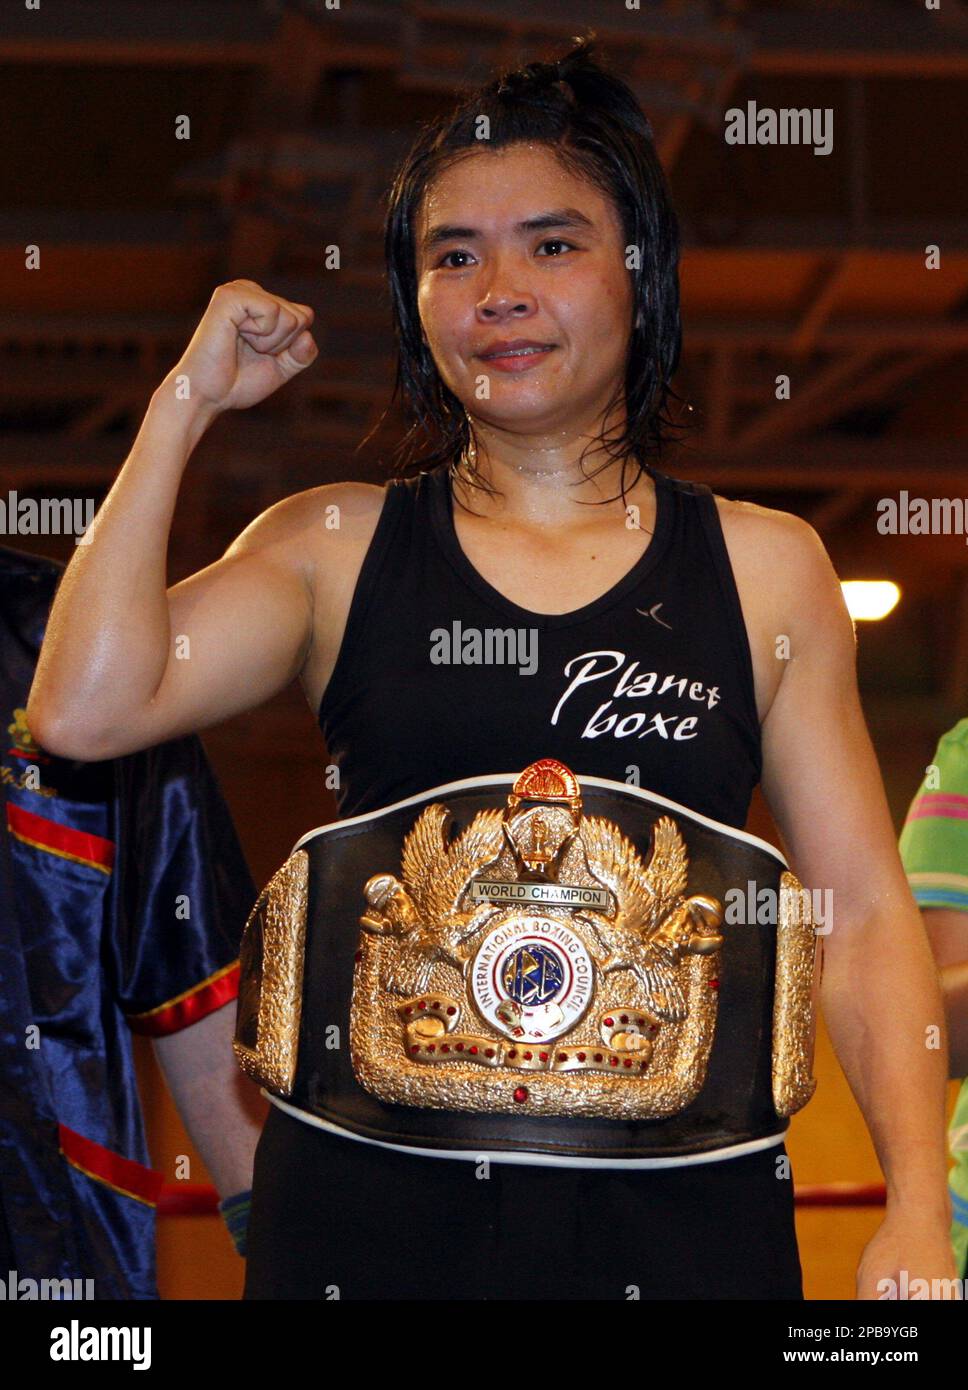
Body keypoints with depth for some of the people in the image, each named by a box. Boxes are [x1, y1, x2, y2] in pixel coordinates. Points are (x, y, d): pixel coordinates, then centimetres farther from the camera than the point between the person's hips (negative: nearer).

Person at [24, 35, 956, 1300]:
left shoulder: (766, 567, 7)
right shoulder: (335, 546, 7)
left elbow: (865, 912, 6)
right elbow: (88, 707, -9)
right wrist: (188, 402, -1)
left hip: (680, 1210, 0)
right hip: (368, 1196, 0)